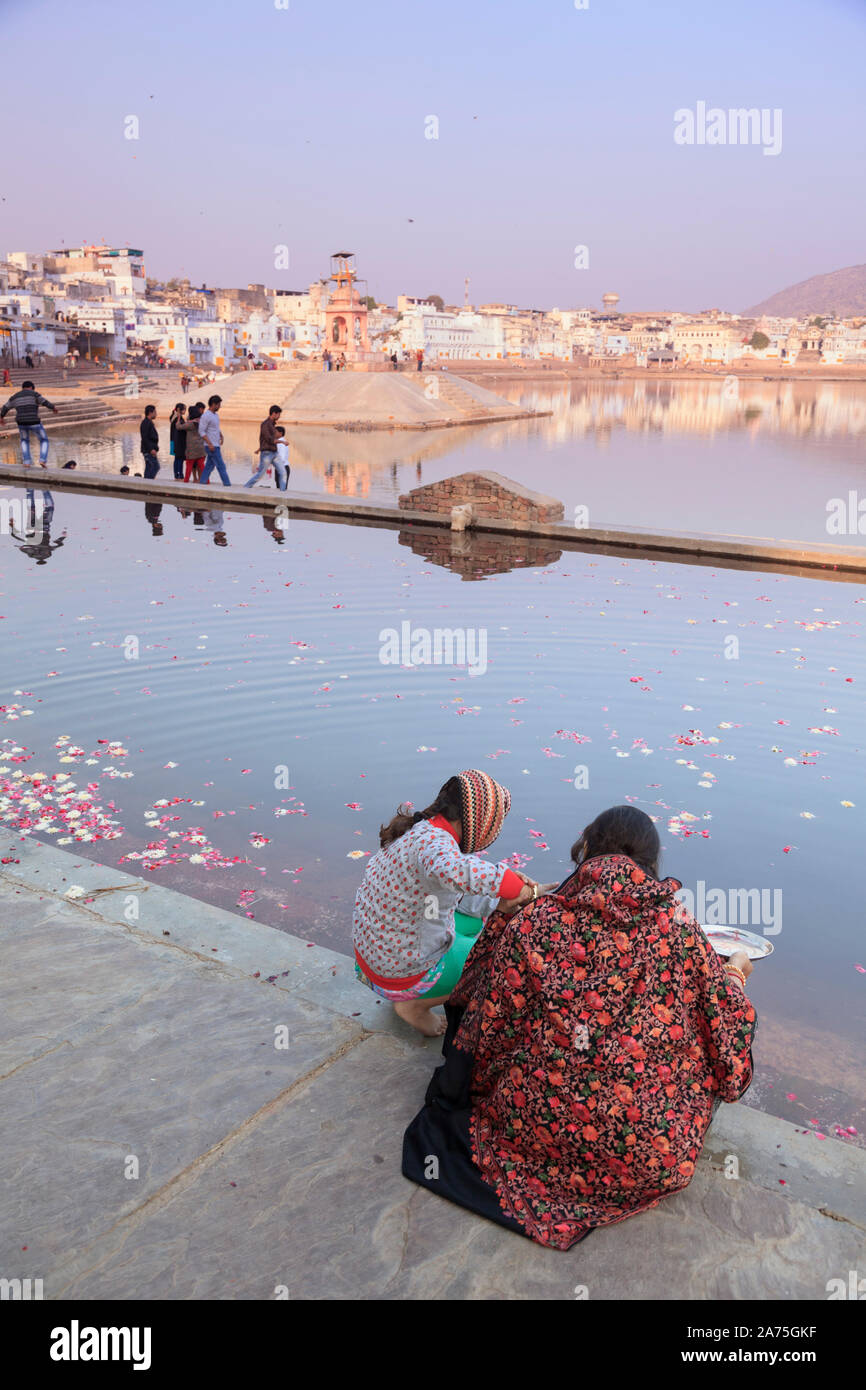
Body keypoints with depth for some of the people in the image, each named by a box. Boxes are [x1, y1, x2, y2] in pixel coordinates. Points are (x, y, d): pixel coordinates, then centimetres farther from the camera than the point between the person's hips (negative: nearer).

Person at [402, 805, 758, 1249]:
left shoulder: (533, 923, -8)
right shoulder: (678, 928, -8)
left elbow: (489, 1023, 0)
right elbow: (726, 1019, 3)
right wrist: (736, 972, 25)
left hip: (537, 1125, 2)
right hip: (648, 1153, -1)